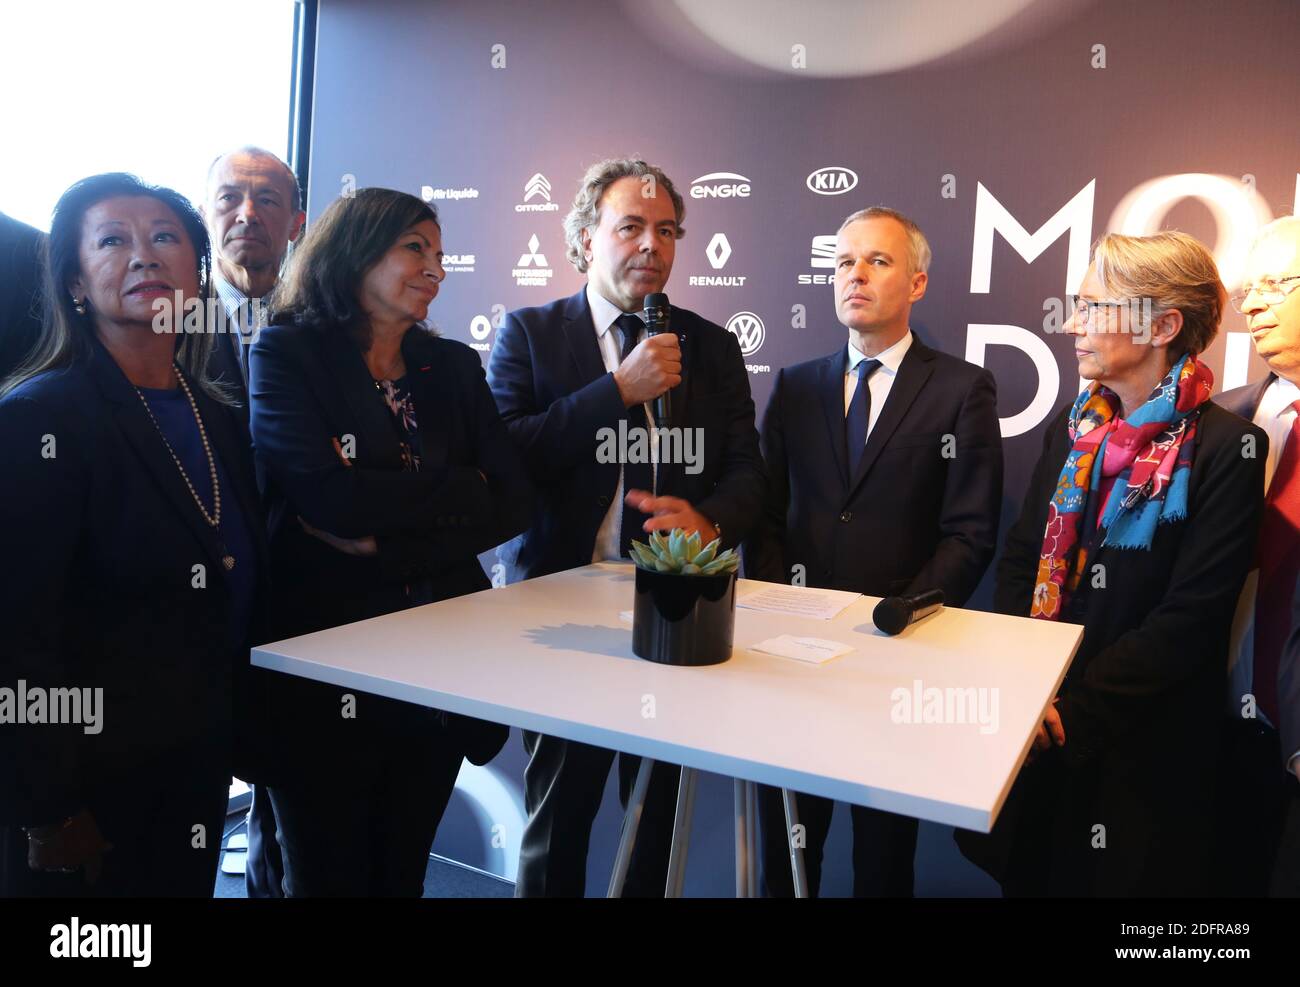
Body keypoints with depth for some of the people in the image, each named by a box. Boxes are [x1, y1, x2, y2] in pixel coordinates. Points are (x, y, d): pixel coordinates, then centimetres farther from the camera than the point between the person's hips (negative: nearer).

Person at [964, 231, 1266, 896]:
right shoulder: (1071, 429, 4)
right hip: (1033, 724, 5)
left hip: (1141, 745, -5)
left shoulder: (1226, 447, -14)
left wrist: (1075, 714, -18)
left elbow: (1192, 618, -18)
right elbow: (1019, 558, 3)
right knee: (1025, 871, 19)